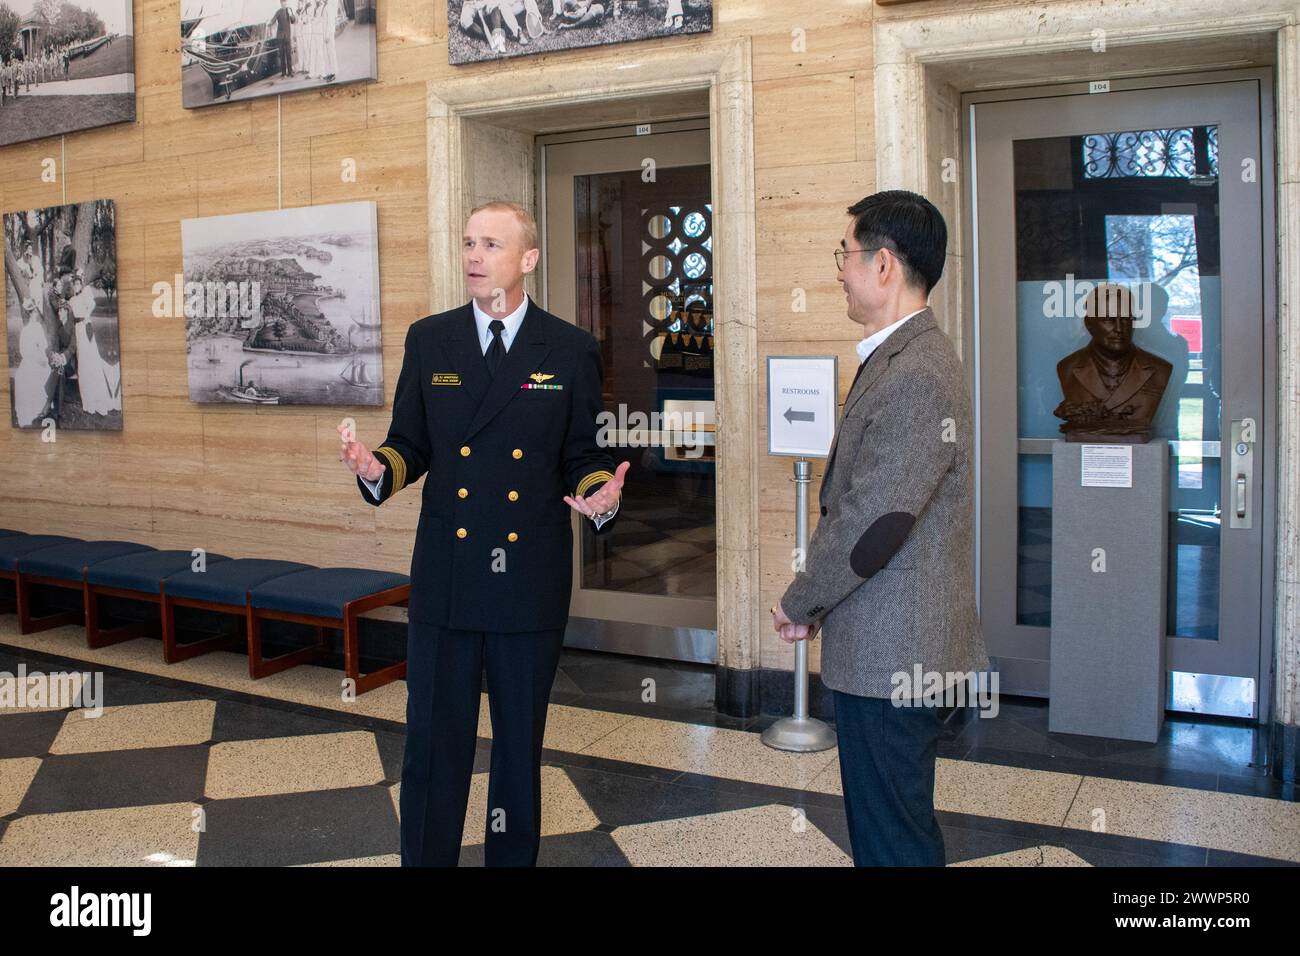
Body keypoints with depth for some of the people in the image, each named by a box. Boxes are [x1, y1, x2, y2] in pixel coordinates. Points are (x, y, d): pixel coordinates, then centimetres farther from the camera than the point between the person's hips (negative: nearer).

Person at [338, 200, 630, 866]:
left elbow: (582, 456, 4)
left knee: (520, 743, 14)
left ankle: (512, 858, 33)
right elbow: (411, 445, 7)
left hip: (532, 585, 0)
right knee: (433, 743, 8)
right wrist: (378, 469, -14)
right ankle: (426, 858, 26)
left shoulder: (572, 350, 0)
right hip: (445, 584, 1)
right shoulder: (429, 341, 4)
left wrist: (600, 496, -17)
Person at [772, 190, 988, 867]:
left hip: (893, 652, -10)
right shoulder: (891, 360, 12)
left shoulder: (918, 378, -21)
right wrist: (815, 601, 10)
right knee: (881, 825, 22)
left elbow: (873, 524, -24)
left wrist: (799, 602, -8)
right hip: (878, 648, 10)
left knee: (894, 839, 4)